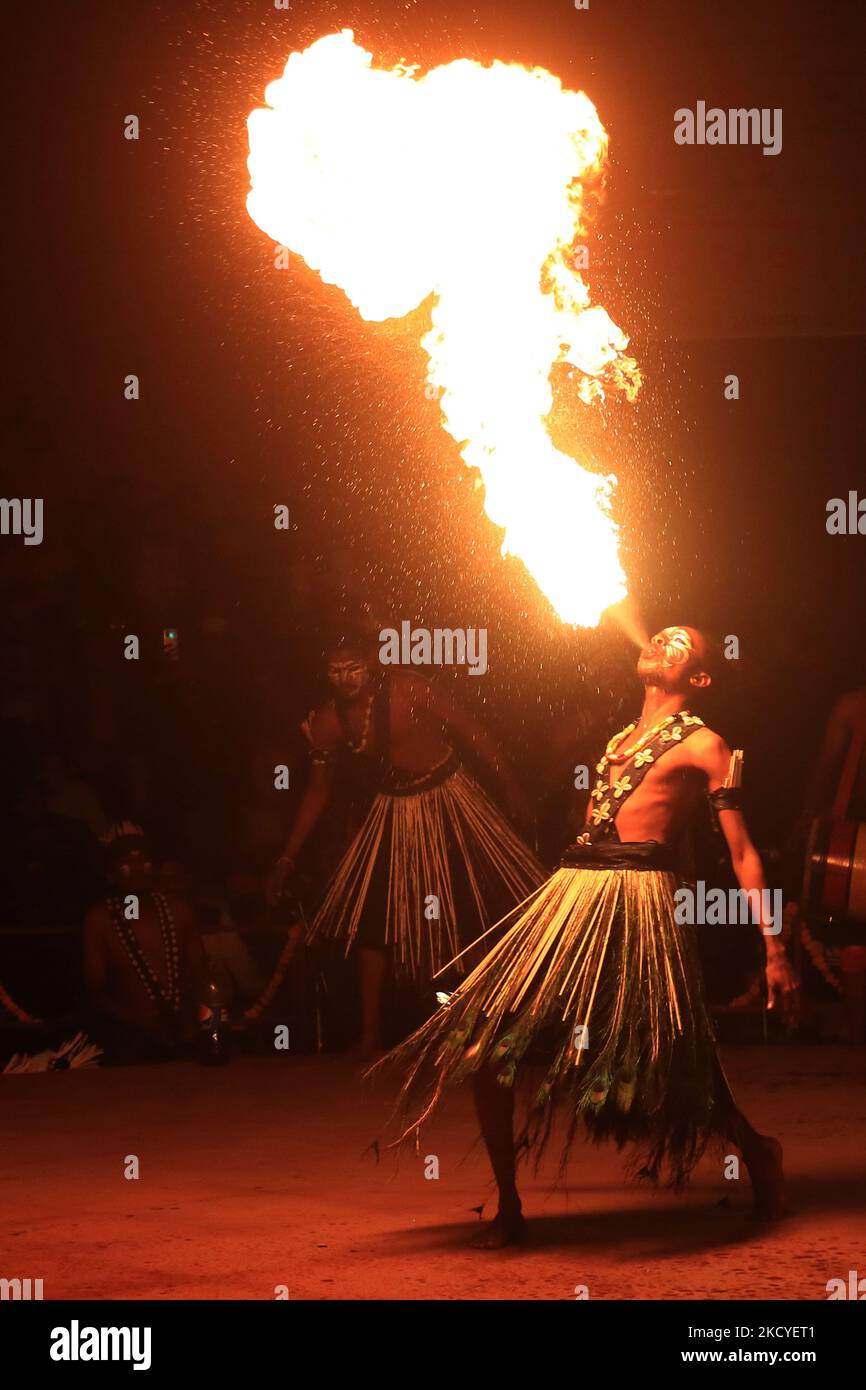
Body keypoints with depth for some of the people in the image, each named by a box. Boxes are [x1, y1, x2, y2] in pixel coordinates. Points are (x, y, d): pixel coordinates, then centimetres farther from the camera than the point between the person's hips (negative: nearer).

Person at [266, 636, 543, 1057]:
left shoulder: (407, 690, -21)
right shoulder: (328, 721, -9)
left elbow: (469, 730, -14)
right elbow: (318, 790, 3)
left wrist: (509, 782, -14)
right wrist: (287, 858, 2)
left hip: (447, 797, -3)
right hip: (394, 811, 4)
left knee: (492, 899, -4)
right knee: (368, 914, -4)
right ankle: (370, 1034, 3)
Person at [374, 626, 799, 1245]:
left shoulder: (702, 745, 4)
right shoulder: (621, 740, 24)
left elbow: (744, 852, -1)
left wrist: (775, 950, -8)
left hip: (635, 903, -7)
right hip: (571, 893, 7)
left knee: (664, 1063, -8)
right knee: (486, 1045, -5)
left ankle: (758, 1152, 21)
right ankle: (508, 1208, 6)